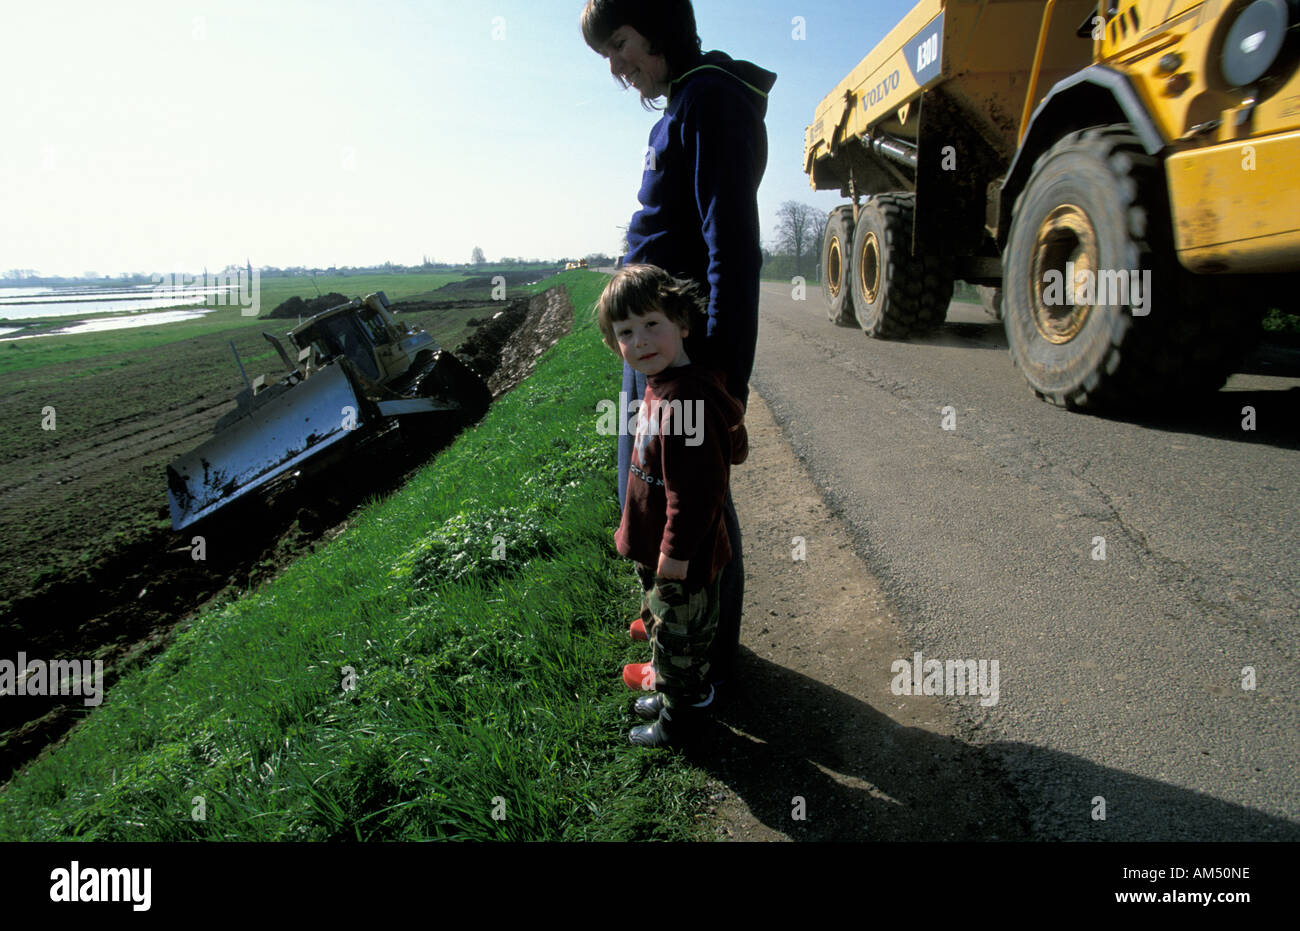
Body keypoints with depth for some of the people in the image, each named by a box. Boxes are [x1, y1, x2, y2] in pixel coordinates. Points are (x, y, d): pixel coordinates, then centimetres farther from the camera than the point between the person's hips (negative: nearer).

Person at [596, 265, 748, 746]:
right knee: (662, 625, 28)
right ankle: (674, 694, 49)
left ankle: (678, 720, 33)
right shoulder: (660, 386, 3)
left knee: (677, 639, 11)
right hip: (658, 550, 10)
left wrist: (675, 553, -22)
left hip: (682, 561, -10)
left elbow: (694, 490, -29)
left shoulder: (684, 399, -30)